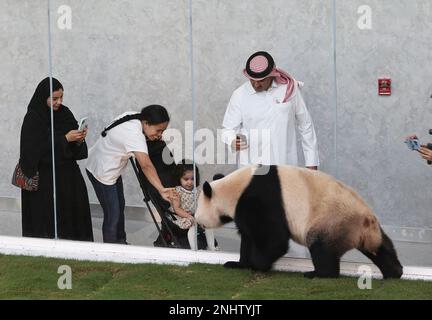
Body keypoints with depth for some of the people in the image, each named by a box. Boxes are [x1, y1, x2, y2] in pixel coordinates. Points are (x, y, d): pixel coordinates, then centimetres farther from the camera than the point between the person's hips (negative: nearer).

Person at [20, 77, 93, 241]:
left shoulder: (64, 113, 7)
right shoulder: (33, 119, -9)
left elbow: (75, 149, 13)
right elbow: (36, 149, -17)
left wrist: (78, 139, -10)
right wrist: (64, 139, -18)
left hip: (68, 174, 5)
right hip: (44, 179, -5)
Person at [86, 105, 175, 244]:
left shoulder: (132, 116, -7)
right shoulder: (135, 135, -35)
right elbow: (146, 166, -48)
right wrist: (161, 189, -58)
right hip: (102, 172, -10)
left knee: (120, 206, 21)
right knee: (112, 215, -7)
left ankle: (120, 242, 36)